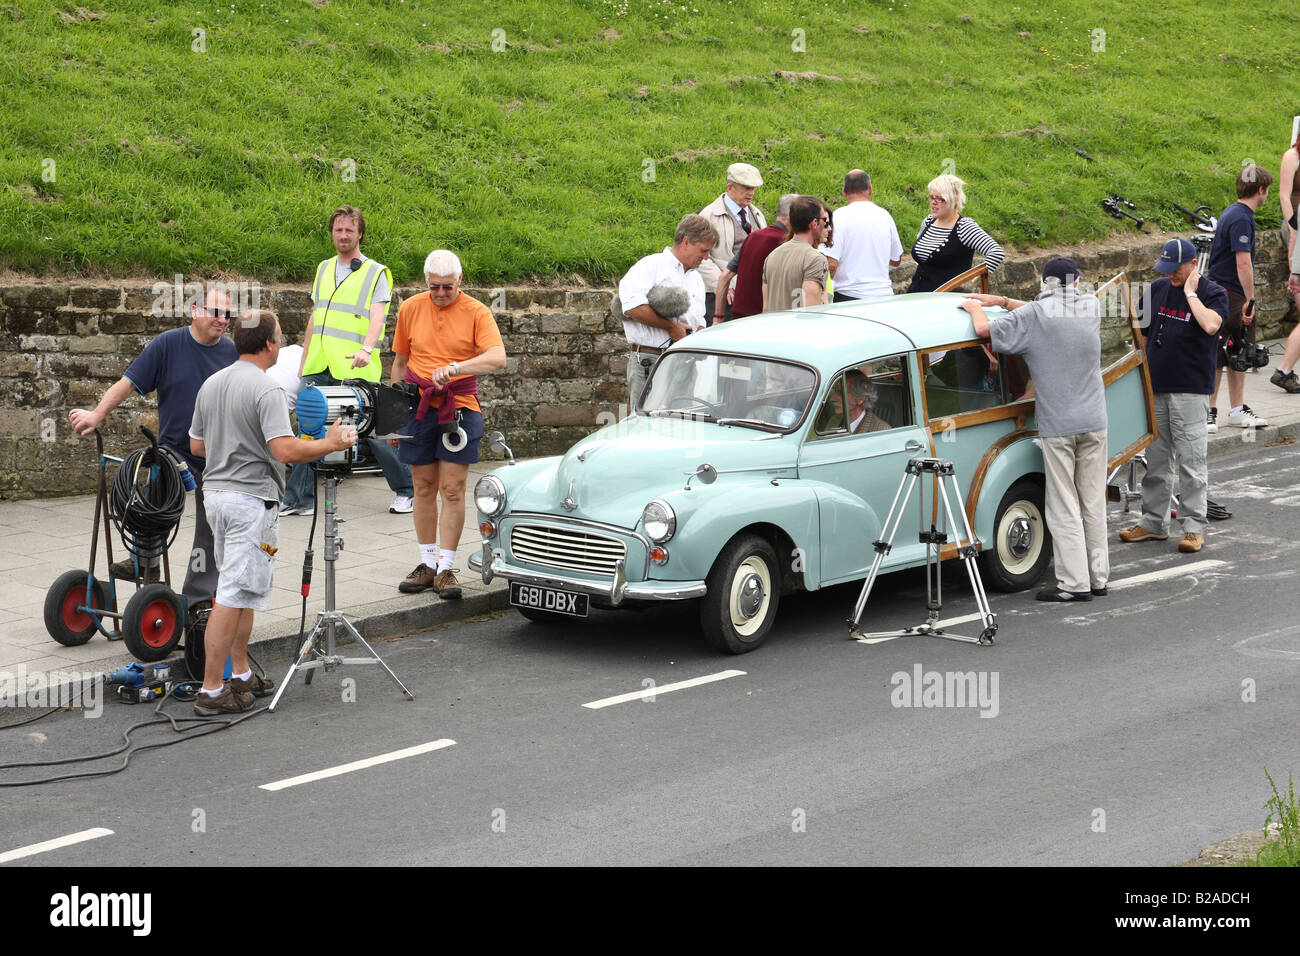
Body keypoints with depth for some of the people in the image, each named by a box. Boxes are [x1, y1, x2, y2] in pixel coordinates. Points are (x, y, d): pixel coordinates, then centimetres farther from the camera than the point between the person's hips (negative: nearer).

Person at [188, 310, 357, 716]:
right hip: (252, 500, -9)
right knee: (233, 596, -7)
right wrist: (330, 444, -11)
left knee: (241, 590, 19)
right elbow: (285, 450, -24)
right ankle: (211, 690, -7)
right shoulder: (266, 389, -16)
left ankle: (241, 675, 26)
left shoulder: (211, 385, 9)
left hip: (217, 493, 9)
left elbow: (196, 445, 16)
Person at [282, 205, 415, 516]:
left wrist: (366, 349, -32)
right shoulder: (324, 269, 18)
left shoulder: (375, 273, -1)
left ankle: (406, 489, 11)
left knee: (369, 432, -3)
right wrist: (303, 361, 21)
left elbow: (377, 317, -14)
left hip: (355, 371, -5)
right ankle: (299, 499, 8)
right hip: (319, 370, 5)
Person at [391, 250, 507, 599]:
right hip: (418, 408, 3)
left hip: (460, 407, -3)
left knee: (453, 491, -4)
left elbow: (497, 357, -19)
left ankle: (446, 569, 1)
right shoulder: (410, 309, 6)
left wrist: (455, 367, -33)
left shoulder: (476, 312, -4)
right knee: (424, 488, 8)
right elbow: (400, 362, 16)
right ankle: (427, 564, 16)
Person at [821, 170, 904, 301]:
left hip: (848, 296, -4)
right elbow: (896, 260, 19)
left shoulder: (840, 216, -7)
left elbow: (831, 264, -13)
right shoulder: (885, 216, 8)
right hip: (883, 294, 4)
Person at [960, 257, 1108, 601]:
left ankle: (1074, 583, -1)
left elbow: (985, 330, -9)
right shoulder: (1091, 308, 6)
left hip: (1057, 425, -4)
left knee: (1063, 507, 0)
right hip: (1094, 421, 4)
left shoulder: (1033, 316, -8)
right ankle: (1098, 576, 17)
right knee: (1094, 502, 12)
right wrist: (1002, 300, 19)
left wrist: (976, 308, 13)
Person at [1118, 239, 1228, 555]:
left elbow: (1210, 324, -25)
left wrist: (1190, 292, -15)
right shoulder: (1158, 288, 10)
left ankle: (1194, 526, 1)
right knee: (1155, 458, 11)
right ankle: (1154, 522, 19)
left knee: (1190, 459, -5)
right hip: (1155, 386, 5)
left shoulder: (1213, 293, -5)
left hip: (1190, 389, -5)